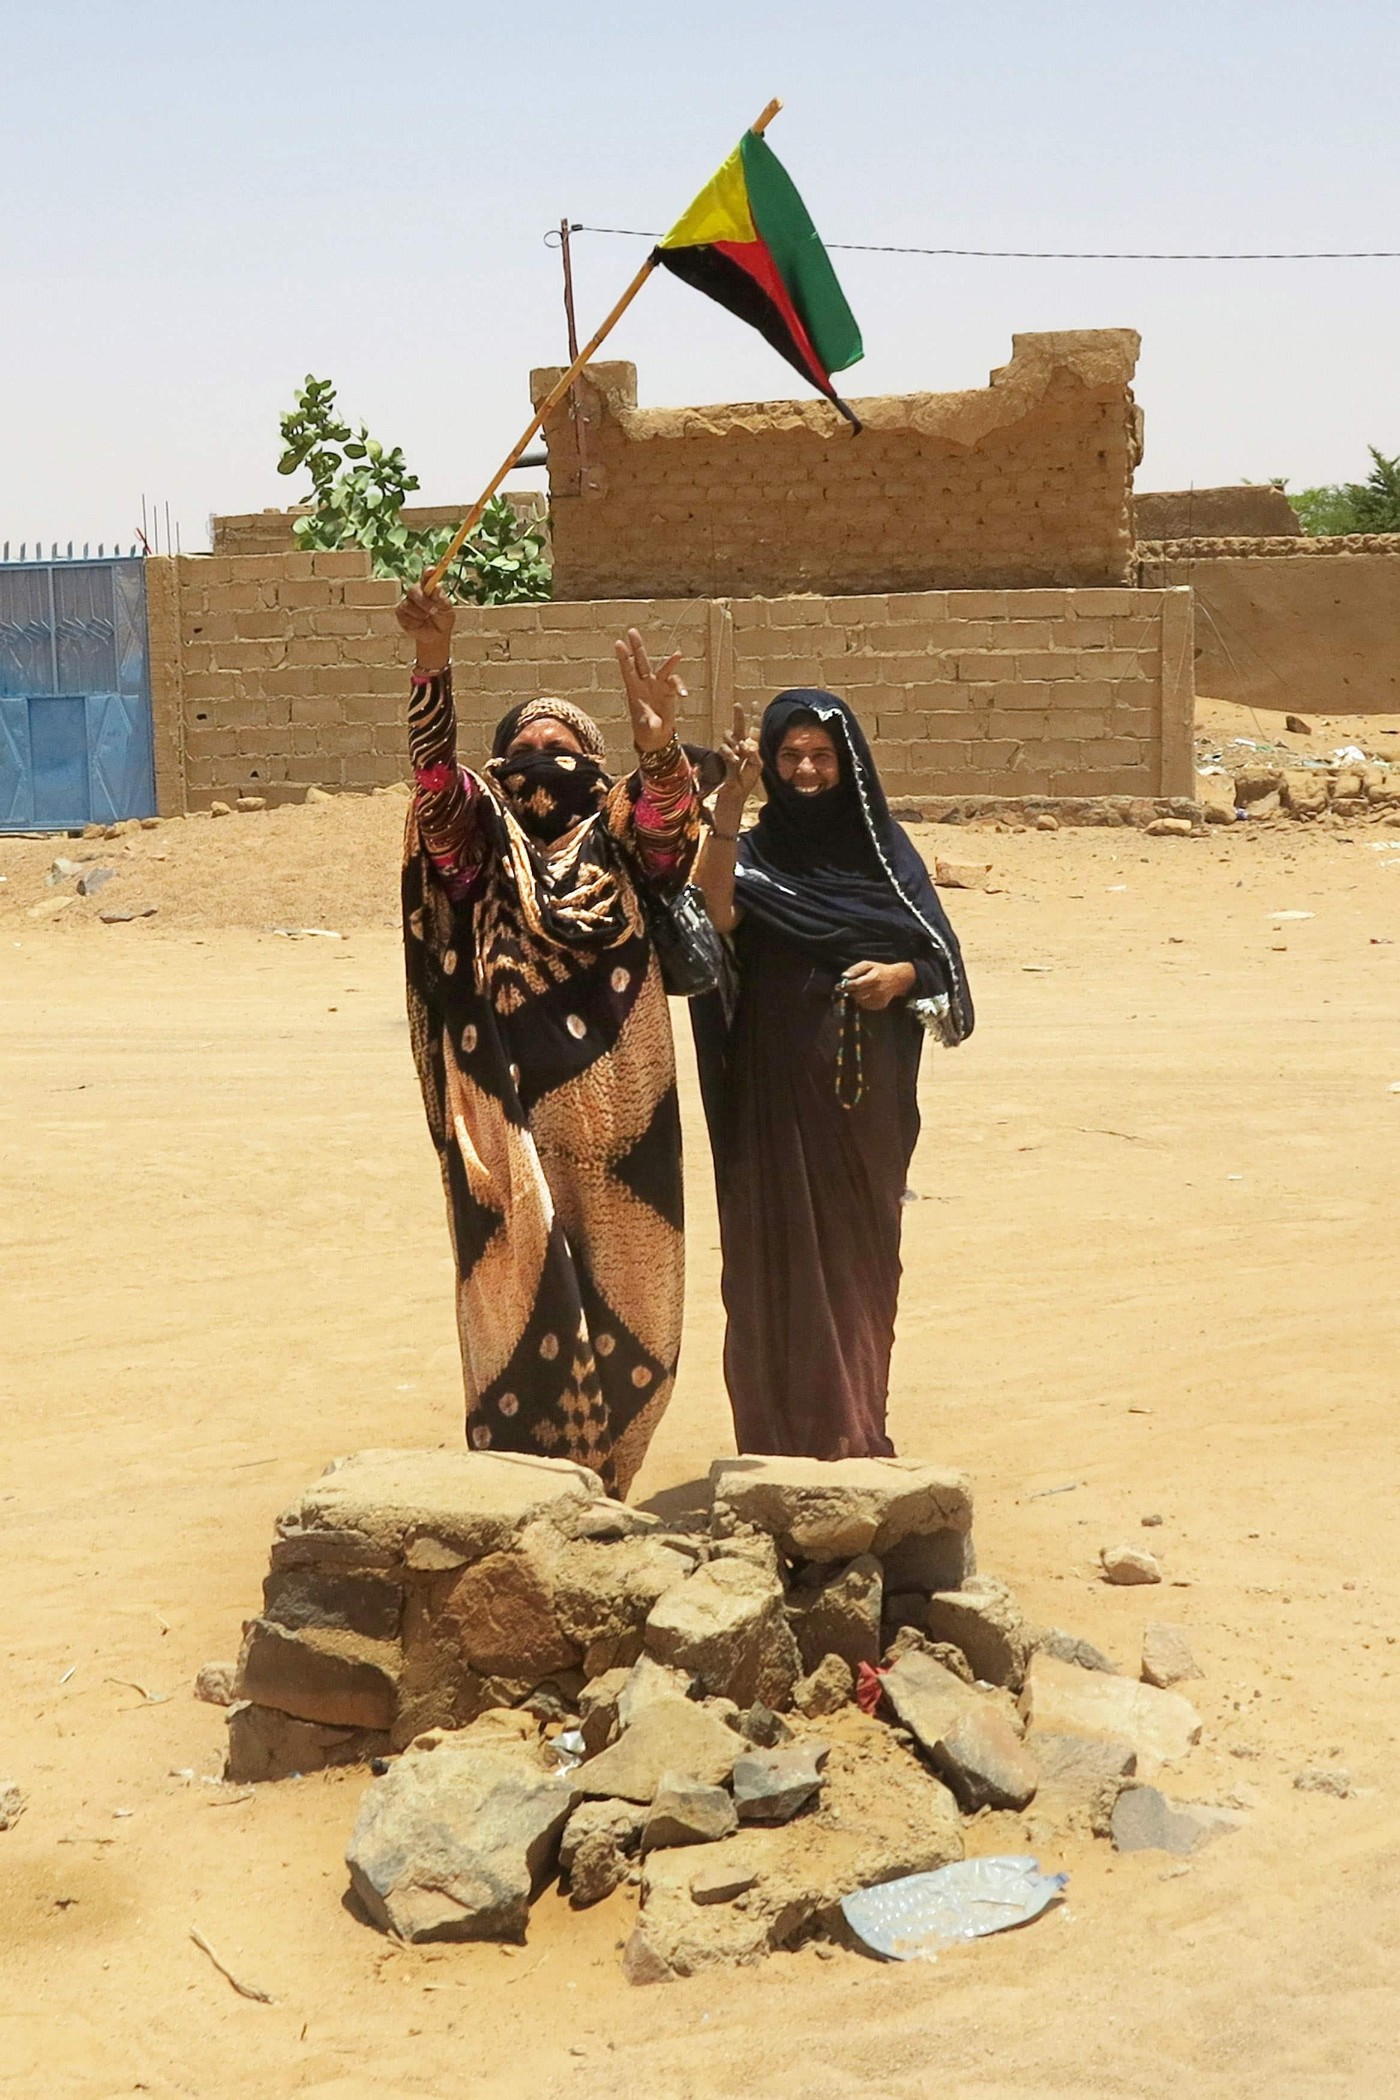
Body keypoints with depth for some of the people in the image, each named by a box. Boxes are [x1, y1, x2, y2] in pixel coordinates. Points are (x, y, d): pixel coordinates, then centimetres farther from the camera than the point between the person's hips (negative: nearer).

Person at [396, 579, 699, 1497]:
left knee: (616, 1285, 8)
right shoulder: (480, 831, 8)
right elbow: (435, 770, -11)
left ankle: (597, 1473, 22)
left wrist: (661, 747, -32)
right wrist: (435, 662, -26)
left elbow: (667, 826, -11)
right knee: (524, 1282, -6)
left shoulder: (617, 829, 10)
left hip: (614, 1106, 2)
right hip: (512, 1105, -2)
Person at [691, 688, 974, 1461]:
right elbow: (714, 913, -22)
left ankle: (858, 1426, 21)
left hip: (867, 1091, 3)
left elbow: (941, 953, 9)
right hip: (779, 1091, -3)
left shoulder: (884, 847, 8)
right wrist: (727, 808, -30)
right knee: (785, 1254, -2)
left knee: (862, 1253, 9)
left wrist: (900, 974, -12)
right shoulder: (755, 851, 0)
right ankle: (789, 1433, 5)